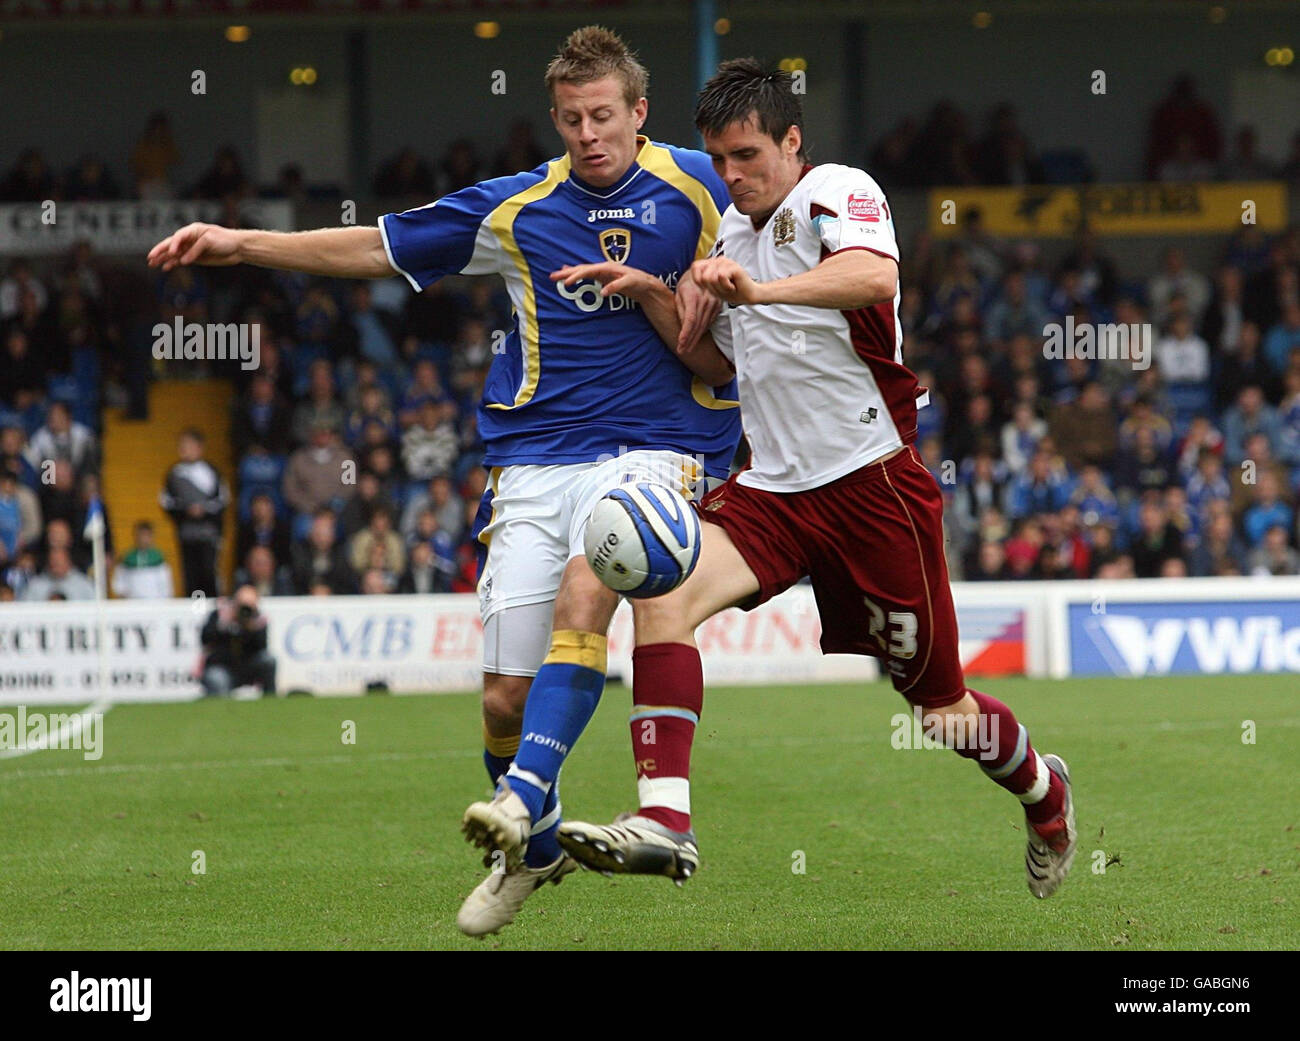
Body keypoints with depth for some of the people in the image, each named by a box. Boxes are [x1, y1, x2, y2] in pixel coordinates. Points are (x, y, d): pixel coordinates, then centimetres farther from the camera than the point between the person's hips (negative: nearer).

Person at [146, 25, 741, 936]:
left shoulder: (695, 187, 1)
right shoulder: (517, 208, 6)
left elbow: (719, 361, 2)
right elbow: (373, 248, 14)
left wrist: (651, 295, -16)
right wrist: (240, 244, 7)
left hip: (653, 448, -3)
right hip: (533, 461, 3)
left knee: (585, 587, -34)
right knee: (507, 695, -2)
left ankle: (525, 793, -41)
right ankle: (535, 850, 24)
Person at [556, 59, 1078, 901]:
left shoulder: (837, 192, -9)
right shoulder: (731, 230, 14)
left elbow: (874, 274, -32)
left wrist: (754, 289, -46)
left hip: (872, 482, -6)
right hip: (773, 487, 6)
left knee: (939, 705, 6)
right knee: (663, 593, -24)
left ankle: (1043, 791, 39)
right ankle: (664, 818, -32)